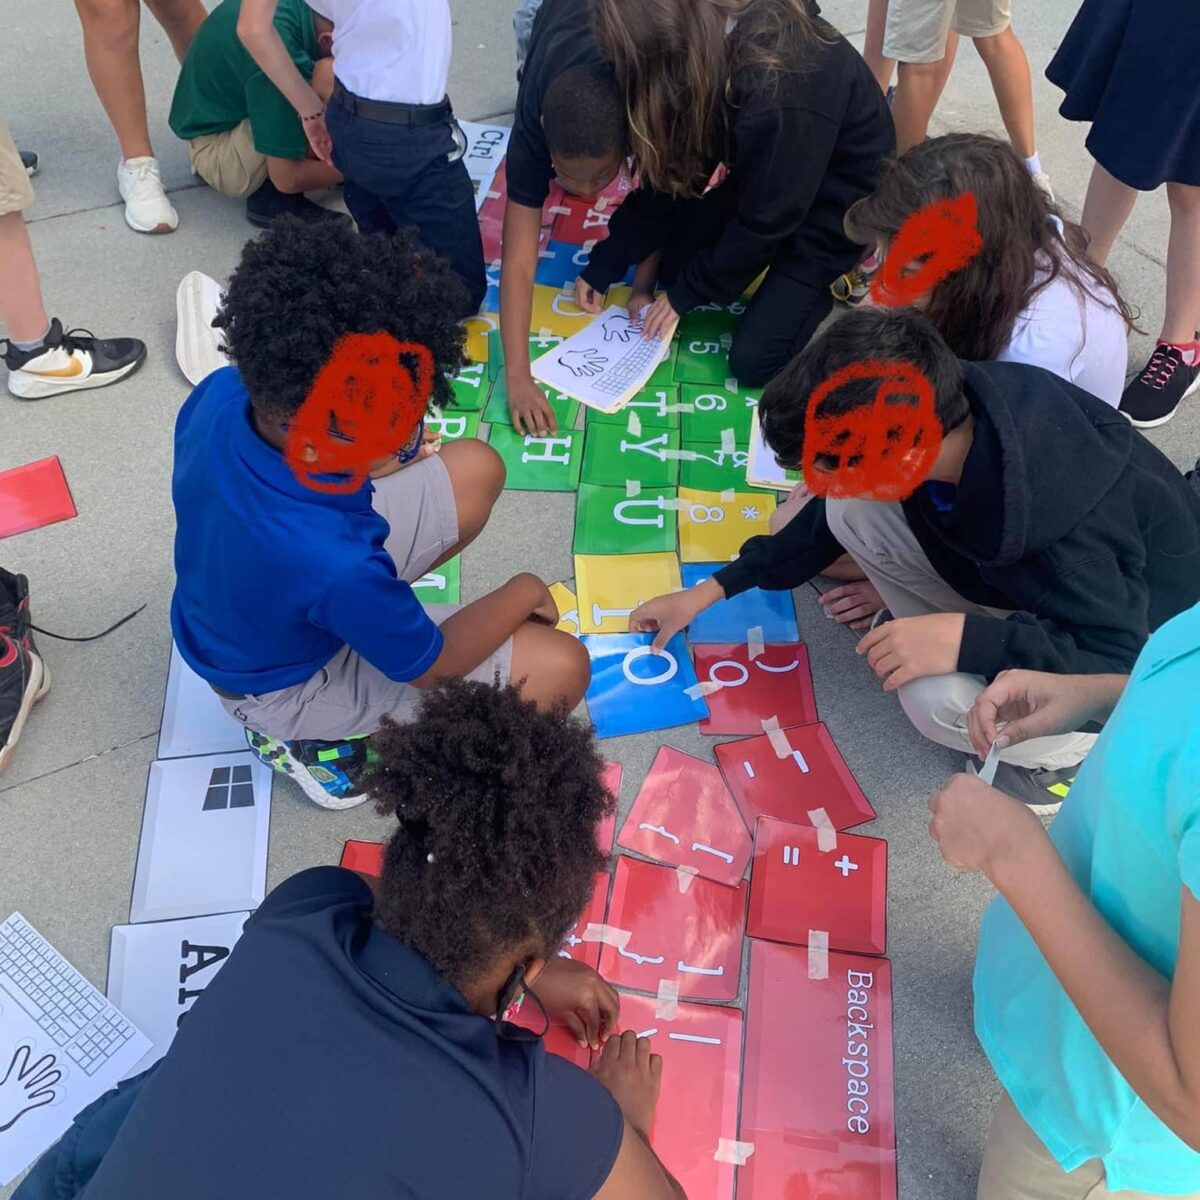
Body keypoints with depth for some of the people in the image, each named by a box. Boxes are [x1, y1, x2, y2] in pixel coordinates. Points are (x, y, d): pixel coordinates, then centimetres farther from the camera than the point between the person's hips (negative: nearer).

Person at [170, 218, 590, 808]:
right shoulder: (336, 565, -43)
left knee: (477, 470, 2)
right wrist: (521, 594, -7)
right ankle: (316, 737, 3)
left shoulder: (221, 391, -26)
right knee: (560, 667, -13)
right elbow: (433, 663, -21)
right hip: (289, 685, -6)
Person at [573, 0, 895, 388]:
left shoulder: (779, 93, -39)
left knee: (753, 360, -11)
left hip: (835, 198, -7)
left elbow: (765, 218, -26)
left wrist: (689, 291, -13)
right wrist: (604, 265, -3)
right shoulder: (704, 45, -14)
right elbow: (672, 171, -5)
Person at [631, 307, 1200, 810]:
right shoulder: (934, 411, -21)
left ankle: (1065, 751, -2)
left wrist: (966, 639, -42)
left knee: (943, 699, -34)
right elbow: (836, 509, -4)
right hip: (1024, 579, 6)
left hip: (1145, 641, -6)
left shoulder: (1059, 523, -42)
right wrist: (711, 590, -1)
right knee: (852, 515, -16)